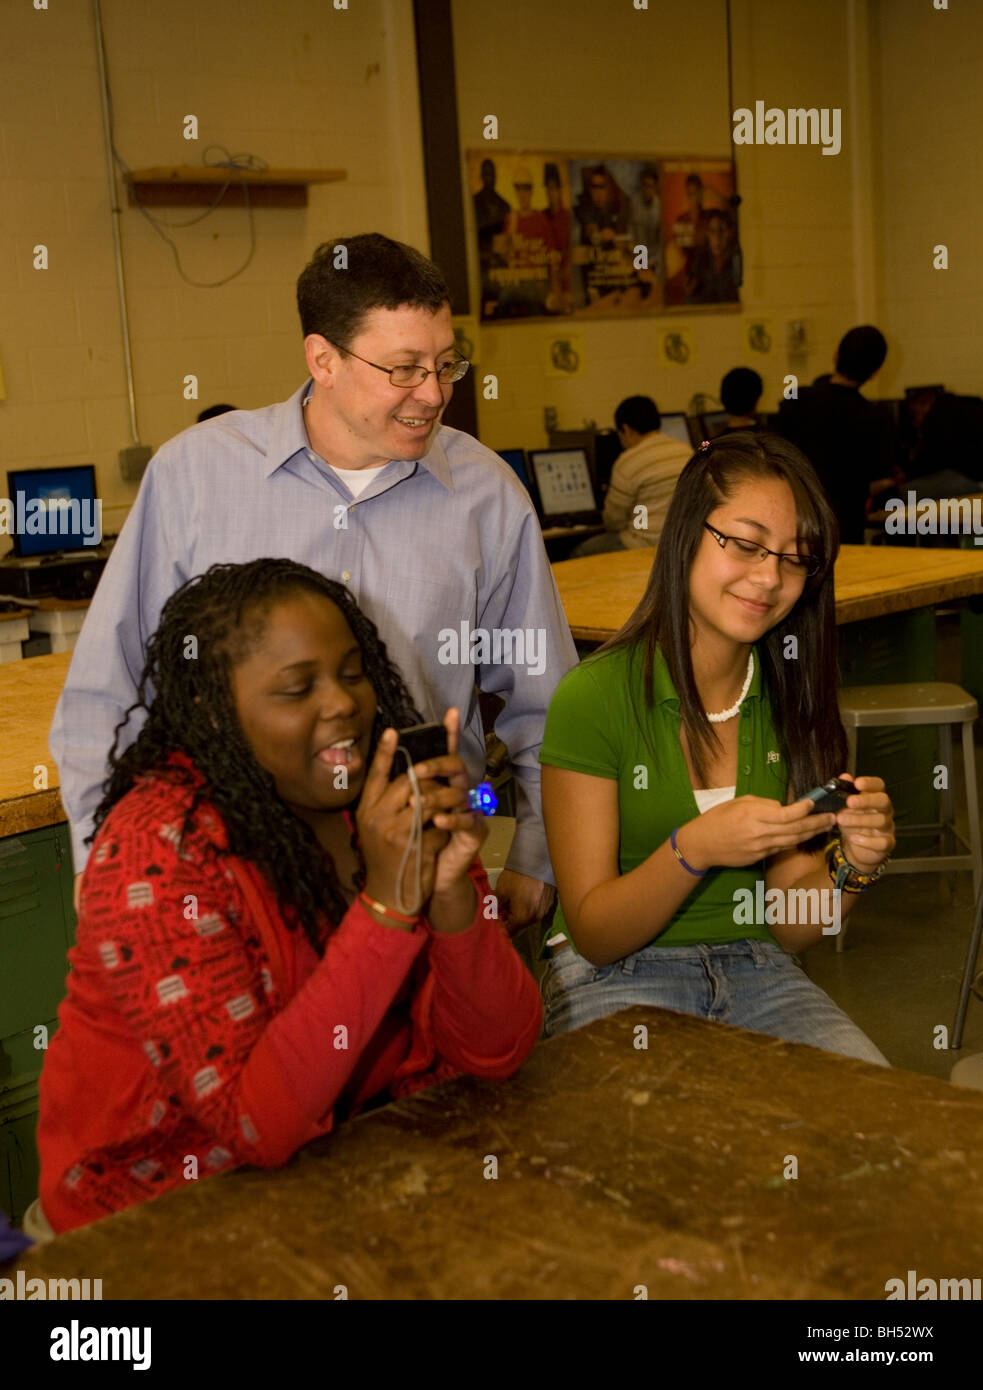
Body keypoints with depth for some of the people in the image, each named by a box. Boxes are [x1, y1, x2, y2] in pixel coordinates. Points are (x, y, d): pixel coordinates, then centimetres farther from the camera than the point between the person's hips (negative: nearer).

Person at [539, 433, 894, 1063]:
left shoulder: (788, 696, 4)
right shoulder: (594, 697, -13)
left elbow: (784, 927, 4)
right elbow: (591, 934, -11)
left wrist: (854, 866, -17)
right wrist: (693, 849, -28)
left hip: (754, 971, 5)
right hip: (614, 982, -4)